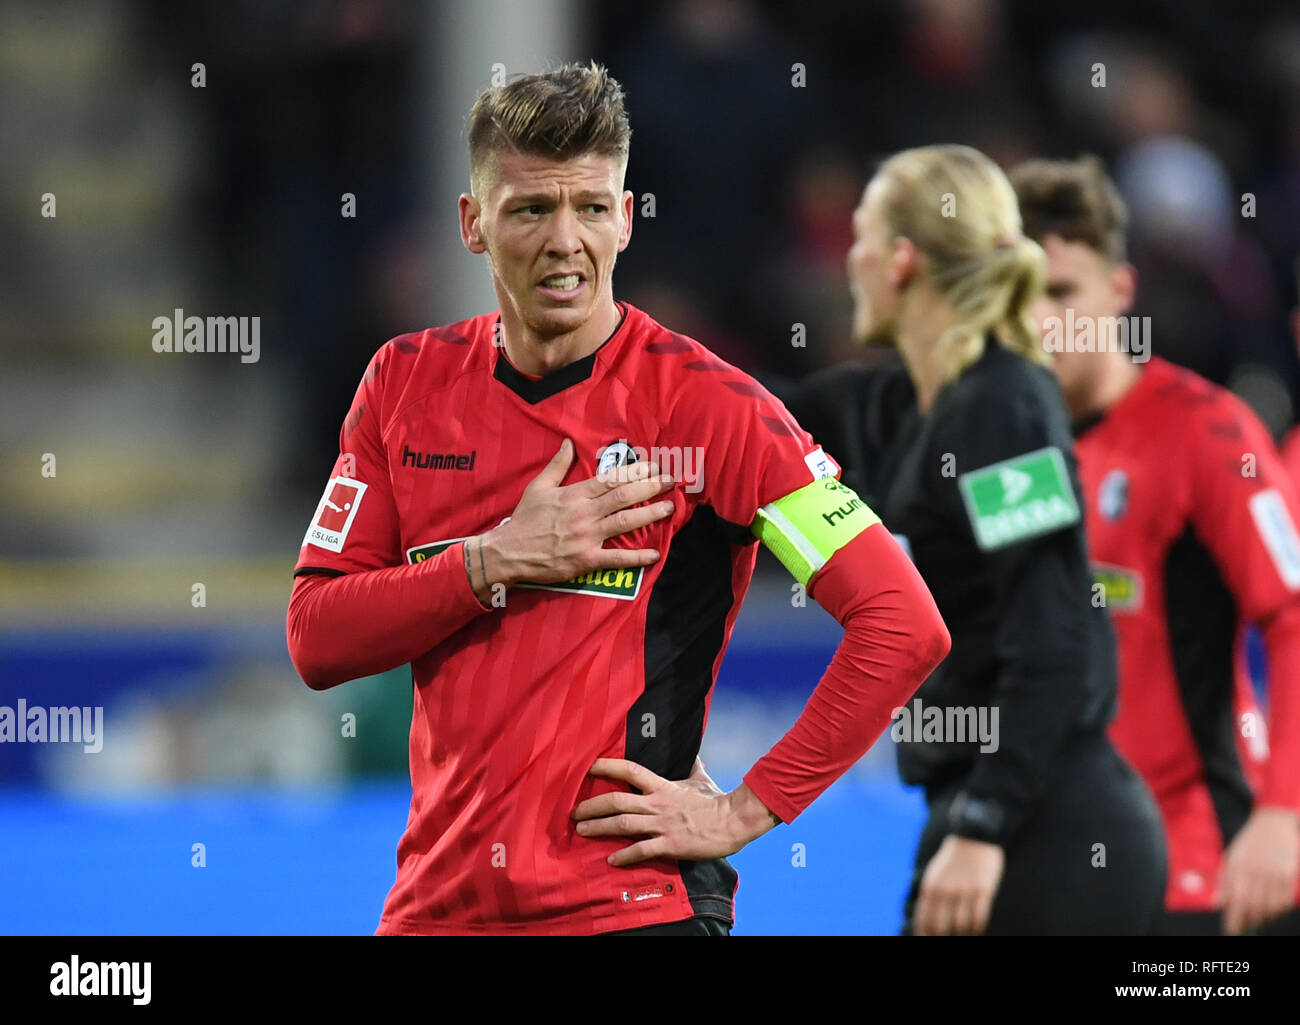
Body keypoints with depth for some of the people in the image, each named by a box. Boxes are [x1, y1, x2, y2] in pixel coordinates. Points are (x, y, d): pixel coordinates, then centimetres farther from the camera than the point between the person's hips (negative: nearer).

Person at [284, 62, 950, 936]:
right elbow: (316, 641, 1)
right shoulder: (408, 382, 6)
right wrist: (493, 562, -12)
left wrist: (745, 812, -12)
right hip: (440, 896, 4)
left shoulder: (703, 403, -7)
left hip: (636, 903, -4)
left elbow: (905, 627, -11)